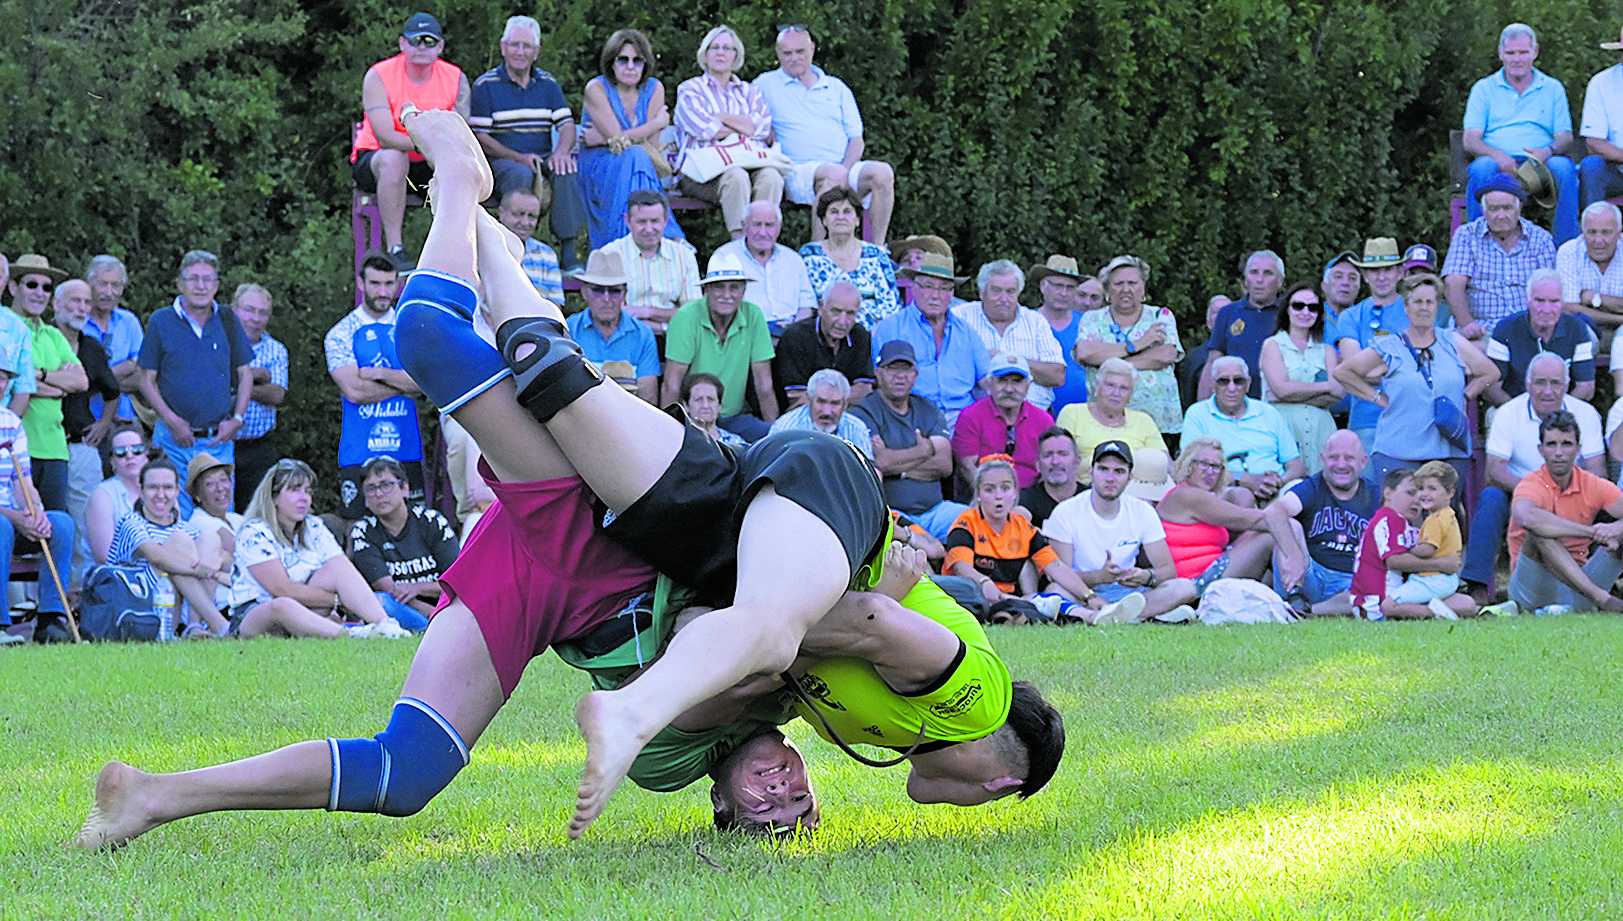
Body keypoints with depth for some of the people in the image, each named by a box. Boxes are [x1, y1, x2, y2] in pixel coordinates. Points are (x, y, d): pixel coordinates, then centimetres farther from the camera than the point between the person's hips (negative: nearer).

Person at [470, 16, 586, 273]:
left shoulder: (548, 84, 14)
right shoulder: (486, 85, 2)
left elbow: (567, 125, 6)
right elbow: (479, 137, -4)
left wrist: (561, 151, -18)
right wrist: (518, 158, -17)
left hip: (542, 158, 3)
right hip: (500, 161, -3)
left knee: (564, 170, -31)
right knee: (521, 174, -37)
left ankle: (568, 255, -32)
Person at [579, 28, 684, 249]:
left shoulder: (654, 89, 4)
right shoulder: (596, 88, -6)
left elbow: (653, 143, -4)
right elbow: (617, 136, -14)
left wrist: (604, 139, -11)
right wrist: (658, 122, -4)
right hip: (599, 169, -3)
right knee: (635, 155, -32)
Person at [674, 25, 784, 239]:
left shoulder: (749, 92, 26)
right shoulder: (690, 89, 17)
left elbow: (762, 127, 6)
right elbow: (705, 130, -1)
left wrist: (721, 117, 2)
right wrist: (745, 127, 5)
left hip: (752, 162, 3)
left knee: (771, 176, -34)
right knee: (736, 177, -39)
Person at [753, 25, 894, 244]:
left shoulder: (837, 88, 21)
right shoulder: (766, 85, 13)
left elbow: (856, 139, 16)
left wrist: (846, 169, -9)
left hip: (845, 166, 4)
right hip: (799, 172, -4)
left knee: (883, 173, -27)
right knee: (834, 174, -37)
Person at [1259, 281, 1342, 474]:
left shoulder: (1326, 350, 17)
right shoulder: (1273, 345, 8)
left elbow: (1338, 395, 2)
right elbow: (1282, 388, -6)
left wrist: (1295, 395, -8)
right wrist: (1326, 387, 0)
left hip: (1320, 429, 3)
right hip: (1282, 428, -3)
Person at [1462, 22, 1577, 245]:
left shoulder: (1552, 89, 20)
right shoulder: (1484, 89, 17)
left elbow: (1565, 137, 10)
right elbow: (1470, 141, 6)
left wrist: (1548, 151, -16)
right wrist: (1498, 155, -17)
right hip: (1500, 164, -1)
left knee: (1564, 167, -33)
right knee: (1482, 167, -35)